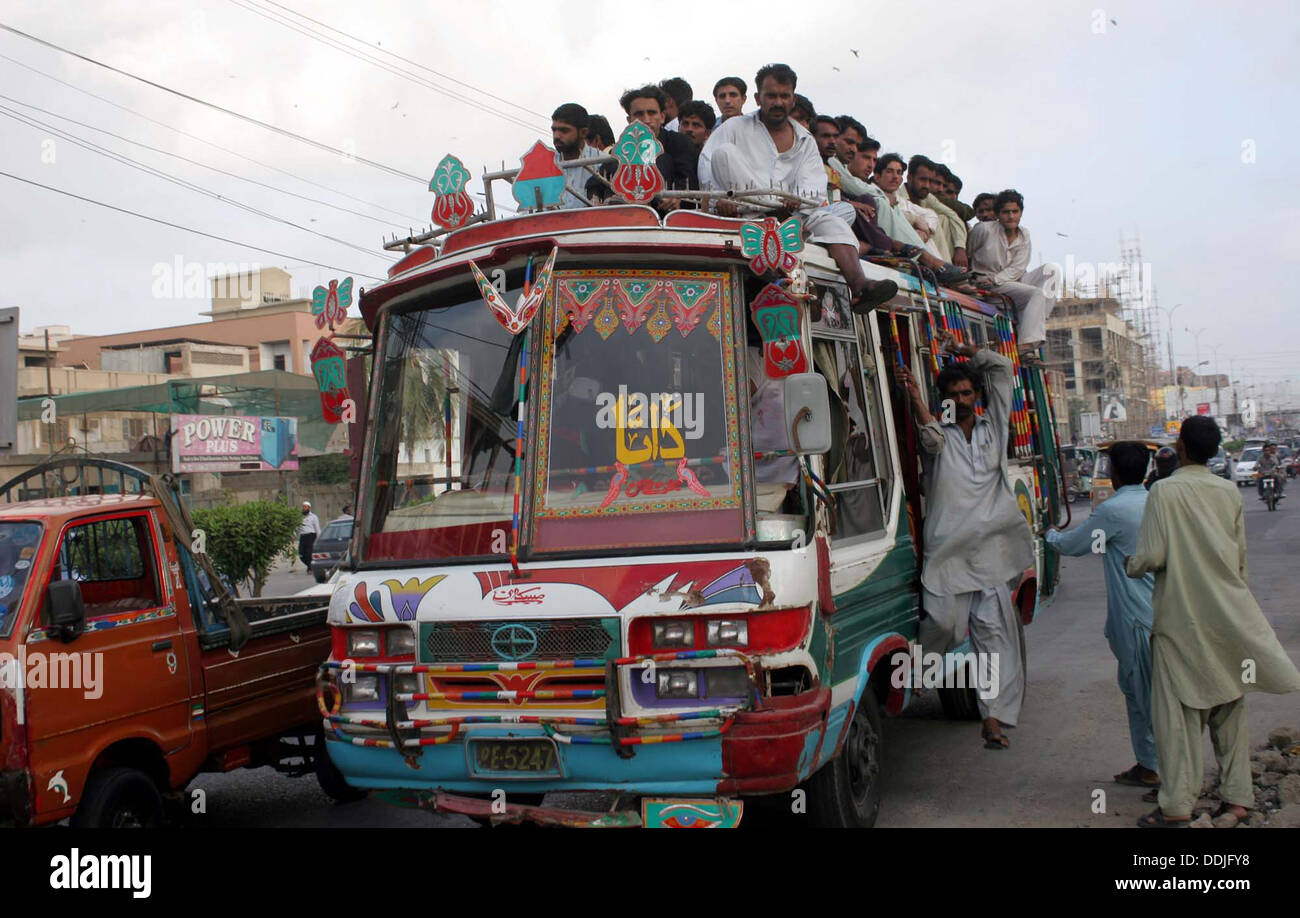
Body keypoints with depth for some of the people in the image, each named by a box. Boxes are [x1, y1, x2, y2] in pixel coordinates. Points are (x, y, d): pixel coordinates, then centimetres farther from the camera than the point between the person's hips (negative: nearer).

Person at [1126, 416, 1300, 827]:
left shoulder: (1165, 491, -12)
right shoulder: (1229, 492, 4)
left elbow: (1152, 555, -17)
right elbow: (1240, 555, 10)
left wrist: (1130, 565, 4)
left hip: (1181, 615, -5)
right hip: (1228, 615, 5)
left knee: (1178, 710, 0)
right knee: (1229, 707, 12)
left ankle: (1177, 804, 1)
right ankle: (1237, 797, 17)